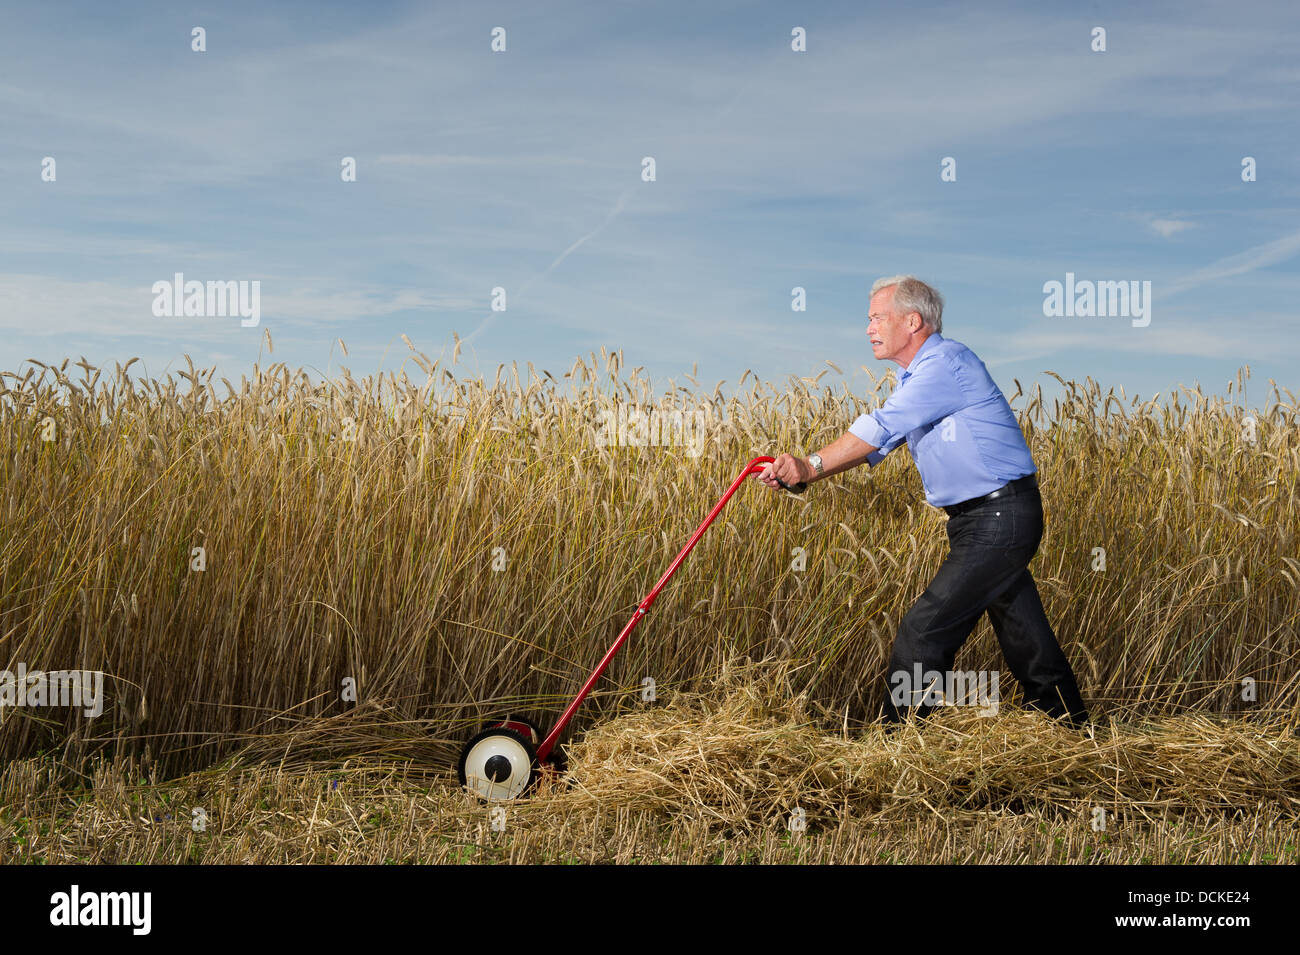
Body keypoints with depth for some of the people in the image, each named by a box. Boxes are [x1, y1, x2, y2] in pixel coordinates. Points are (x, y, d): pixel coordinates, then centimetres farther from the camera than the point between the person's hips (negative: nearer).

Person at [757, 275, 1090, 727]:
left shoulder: (946, 363, -16)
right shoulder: (917, 379, 16)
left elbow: (880, 429, -22)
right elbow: (871, 443, 11)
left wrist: (811, 466, -16)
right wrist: (800, 470, -2)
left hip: (1000, 521, -10)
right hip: (986, 522, 10)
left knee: (923, 631, -8)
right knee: (1027, 639, 16)